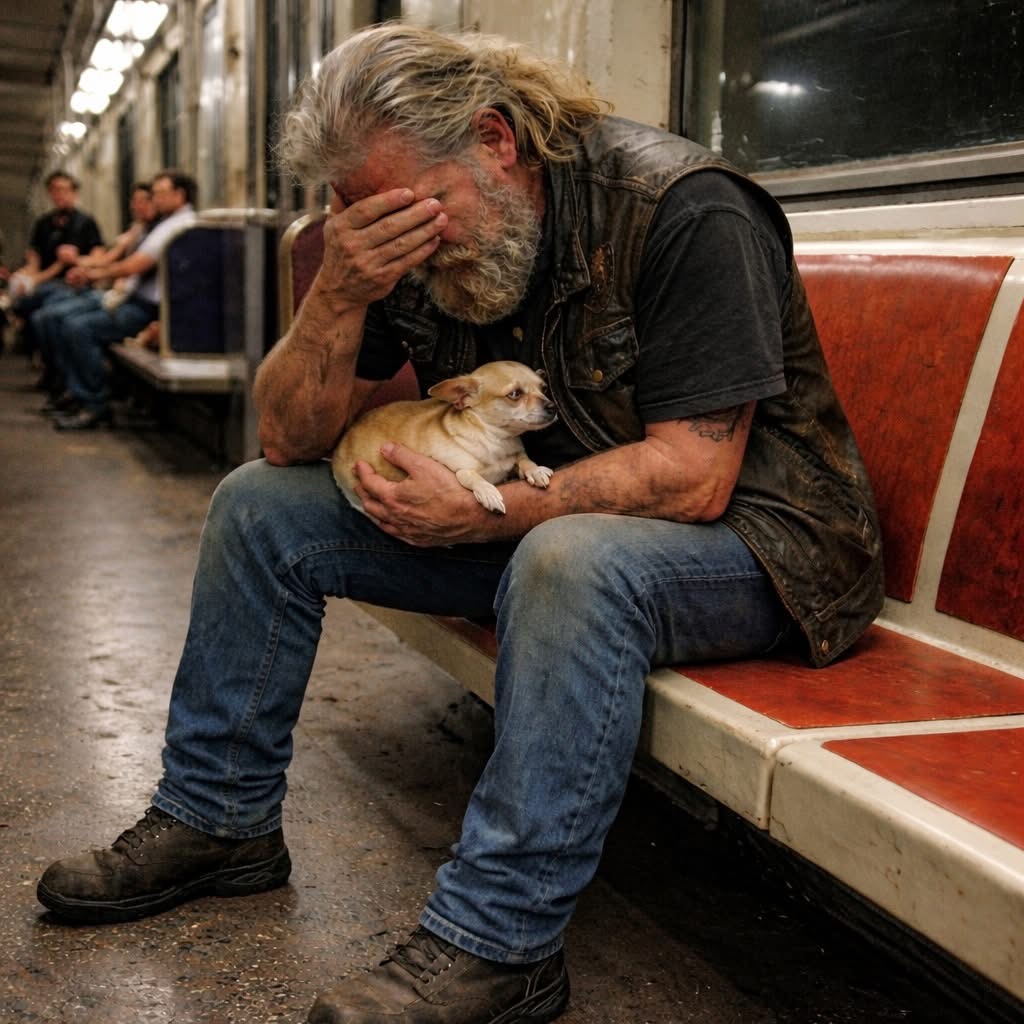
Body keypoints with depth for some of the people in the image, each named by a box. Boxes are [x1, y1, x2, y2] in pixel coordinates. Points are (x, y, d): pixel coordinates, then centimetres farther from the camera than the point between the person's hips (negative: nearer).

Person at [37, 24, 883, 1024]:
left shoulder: (682, 209, -22)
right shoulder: (413, 243, -3)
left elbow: (690, 480, -26)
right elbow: (289, 438, -4)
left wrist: (485, 513, -27)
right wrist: (339, 294, -22)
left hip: (746, 542, -6)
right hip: (536, 518, 7)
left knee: (574, 558, -41)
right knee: (258, 505, 0)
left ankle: (493, 942, -30)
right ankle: (215, 820, 11)